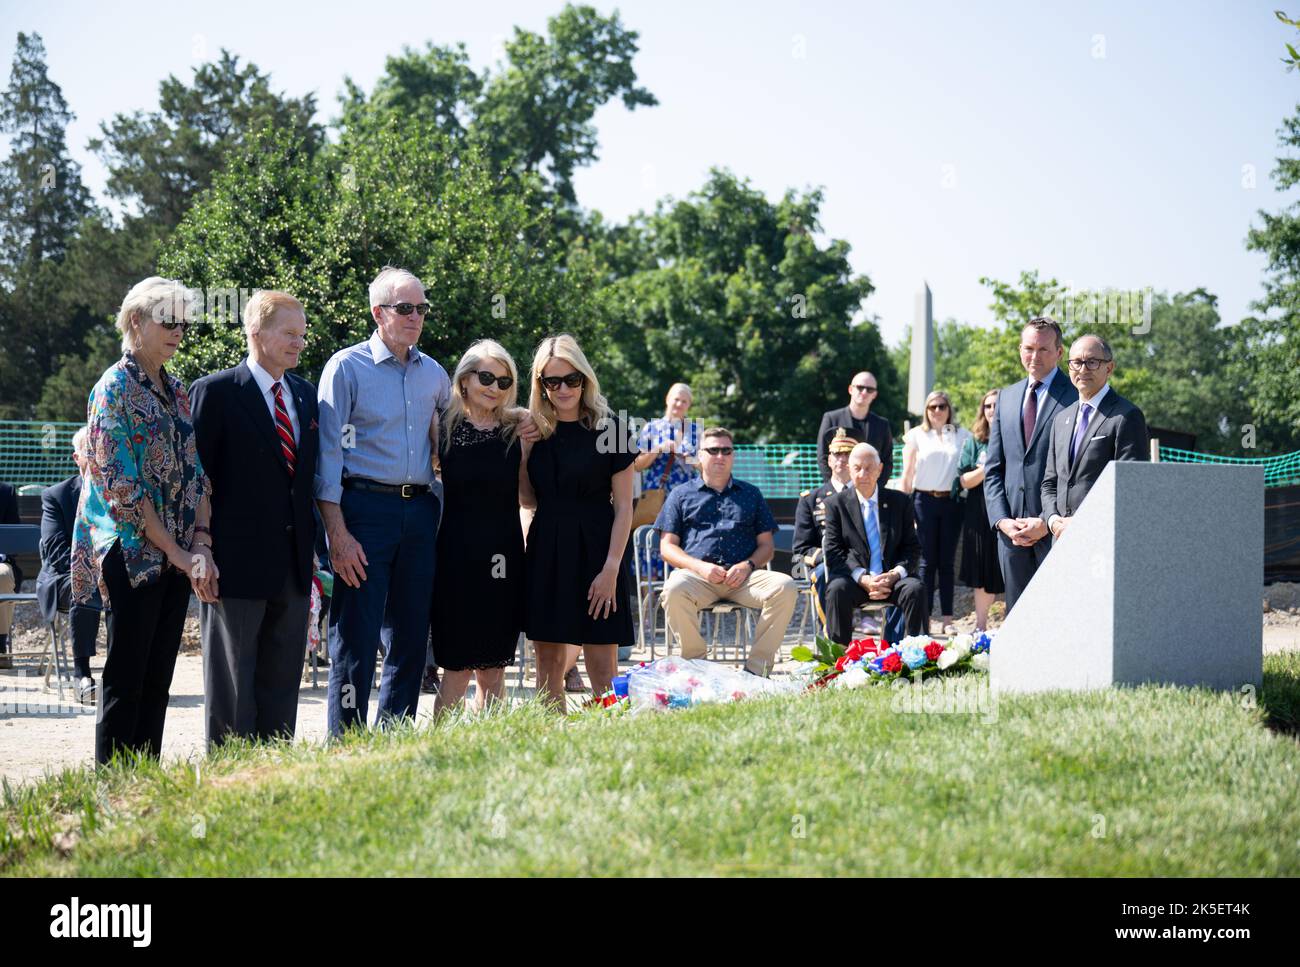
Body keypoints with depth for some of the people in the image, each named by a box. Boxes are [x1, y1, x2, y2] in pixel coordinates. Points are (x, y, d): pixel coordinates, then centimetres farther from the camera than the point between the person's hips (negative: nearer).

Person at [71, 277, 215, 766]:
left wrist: (201, 545, -4)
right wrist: (178, 551, -14)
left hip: (176, 556, 7)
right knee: (126, 678, -4)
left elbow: (197, 472, 11)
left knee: (158, 677, 8)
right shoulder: (115, 388, -8)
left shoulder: (176, 390, 14)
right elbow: (120, 485, -14)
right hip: (132, 553, -7)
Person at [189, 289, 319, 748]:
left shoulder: (306, 394, 13)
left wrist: (312, 547, 11)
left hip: (293, 566, 6)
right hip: (238, 563, -6)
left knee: (281, 681, 10)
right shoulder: (214, 392, -6)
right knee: (231, 681, 2)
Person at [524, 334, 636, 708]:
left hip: (595, 551, -4)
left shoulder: (607, 430, -2)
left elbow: (623, 506, -4)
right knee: (549, 663, 5)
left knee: (601, 670, -6)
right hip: (545, 551, 4)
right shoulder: (535, 432, 9)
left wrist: (611, 568, -11)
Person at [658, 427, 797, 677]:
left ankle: (756, 669, -24)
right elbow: (667, 547, 11)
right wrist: (700, 566, -8)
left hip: (744, 575, 2)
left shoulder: (751, 494, 26)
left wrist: (747, 565, -4)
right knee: (674, 590, -38)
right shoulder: (682, 495, 21)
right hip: (697, 574, -2)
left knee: (785, 587, -29)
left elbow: (767, 545, 19)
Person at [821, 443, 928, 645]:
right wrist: (863, 579, -17)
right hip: (854, 580, -1)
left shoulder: (900, 502, 11)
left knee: (916, 589, -29)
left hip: (892, 578, 1)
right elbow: (834, 552, -1)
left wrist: (895, 574, -13)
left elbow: (913, 547, 8)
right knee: (837, 589, -33)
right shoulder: (836, 504, 6)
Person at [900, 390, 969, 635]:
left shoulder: (961, 435, 9)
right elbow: (907, 474, 6)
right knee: (927, 561, -1)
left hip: (952, 502, 1)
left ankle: (948, 618, 6)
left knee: (947, 561, 3)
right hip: (925, 501, -1)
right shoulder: (916, 435, 6)